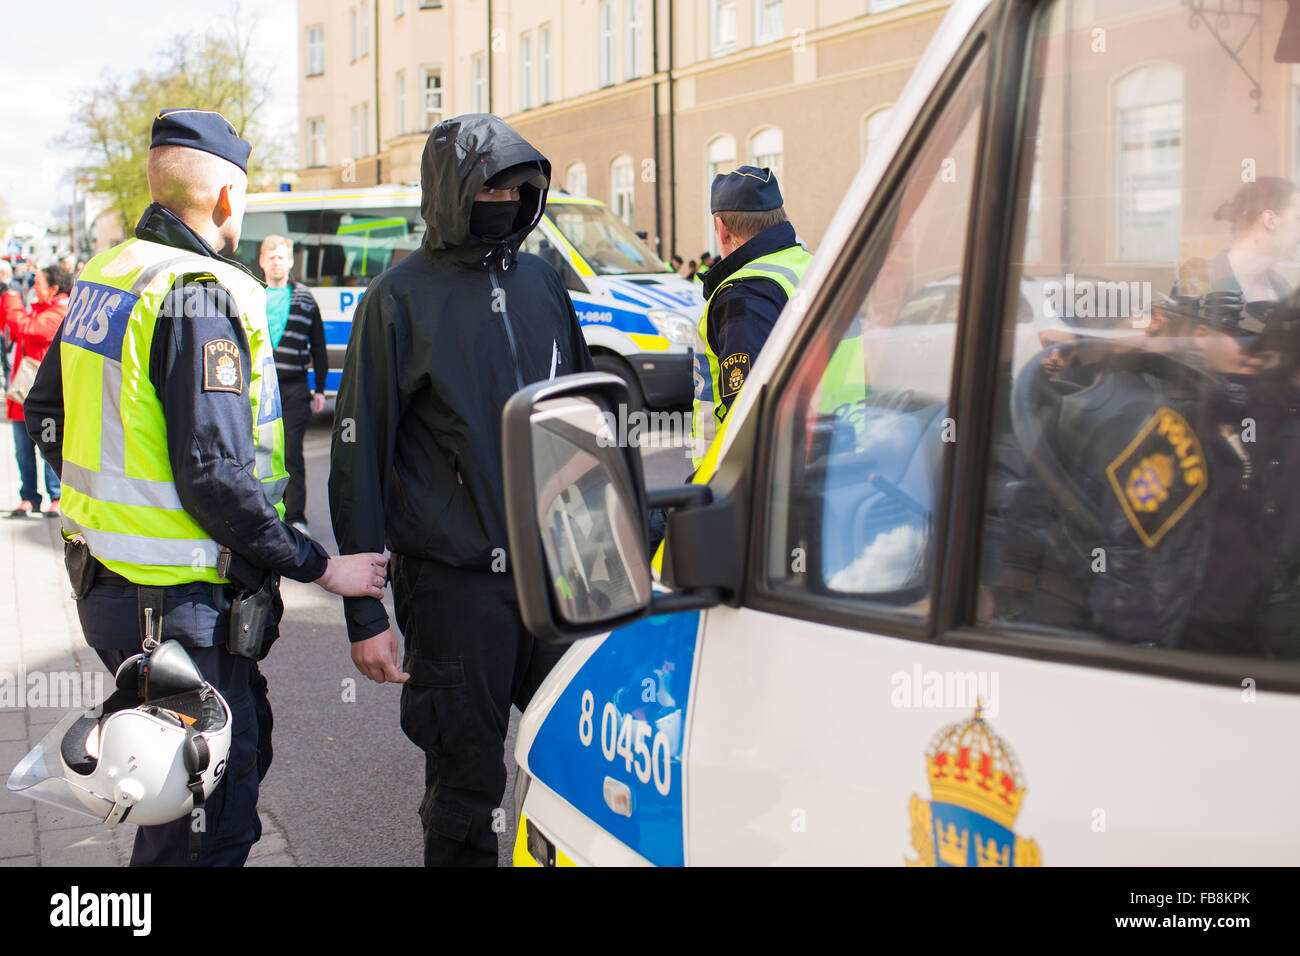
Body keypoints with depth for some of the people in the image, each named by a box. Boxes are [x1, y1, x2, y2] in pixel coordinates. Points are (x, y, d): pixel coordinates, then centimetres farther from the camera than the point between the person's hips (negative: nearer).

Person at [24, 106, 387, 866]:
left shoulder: (103, 278, 10)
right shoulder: (200, 296, -20)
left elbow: (48, 420, 19)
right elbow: (216, 480, -24)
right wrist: (322, 568, -16)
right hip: (179, 604, -10)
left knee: (242, 752, 25)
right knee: (208, 825, -1)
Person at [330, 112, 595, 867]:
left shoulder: (543, 283, 12)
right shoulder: (401, 298, -3)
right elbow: (359, 457, -4)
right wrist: (364, 613, -8)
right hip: (456, 583, -4)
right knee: (466, 785, 3)